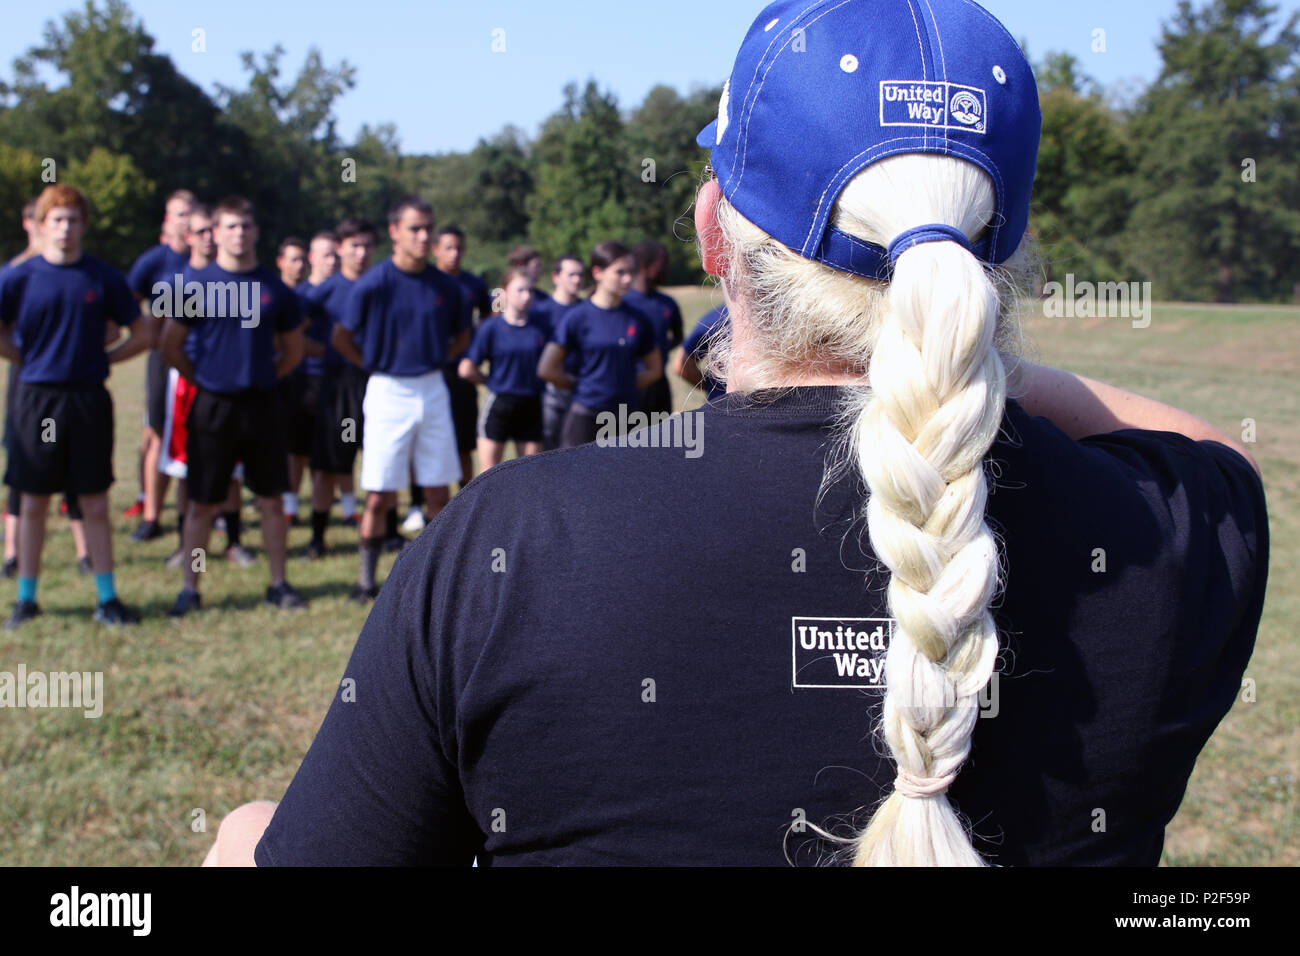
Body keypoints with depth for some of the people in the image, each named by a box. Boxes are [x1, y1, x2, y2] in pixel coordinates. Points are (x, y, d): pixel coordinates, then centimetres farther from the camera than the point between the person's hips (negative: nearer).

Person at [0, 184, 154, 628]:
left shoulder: (103, 277, 1)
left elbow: (143, 334, 7)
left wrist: (102, 358, 2)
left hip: (89, 400, 0)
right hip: (37, 399, 0)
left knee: (95, 504, 5)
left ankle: (108, 599, 12)